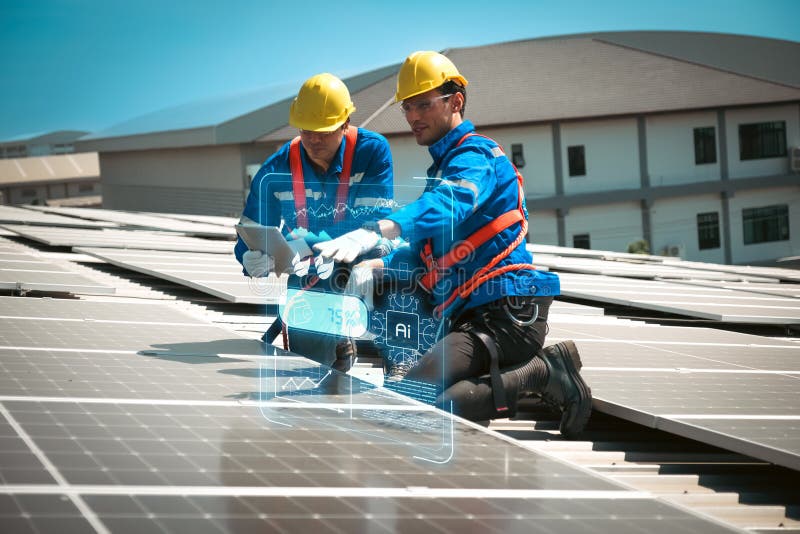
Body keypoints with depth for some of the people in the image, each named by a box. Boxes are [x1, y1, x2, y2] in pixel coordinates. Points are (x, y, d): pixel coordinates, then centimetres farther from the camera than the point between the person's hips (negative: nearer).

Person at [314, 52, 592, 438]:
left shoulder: (475, 157, -7)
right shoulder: (443, 165, 27)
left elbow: (444, 206, -31)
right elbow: (429, 250, 28)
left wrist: (376, 231, -48)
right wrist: (378, 268, 8)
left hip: (507, 311, -11)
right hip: (472, 315, 11)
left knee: (404, 398, -22)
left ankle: (541, 373, -12)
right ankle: (541, 367, 10)